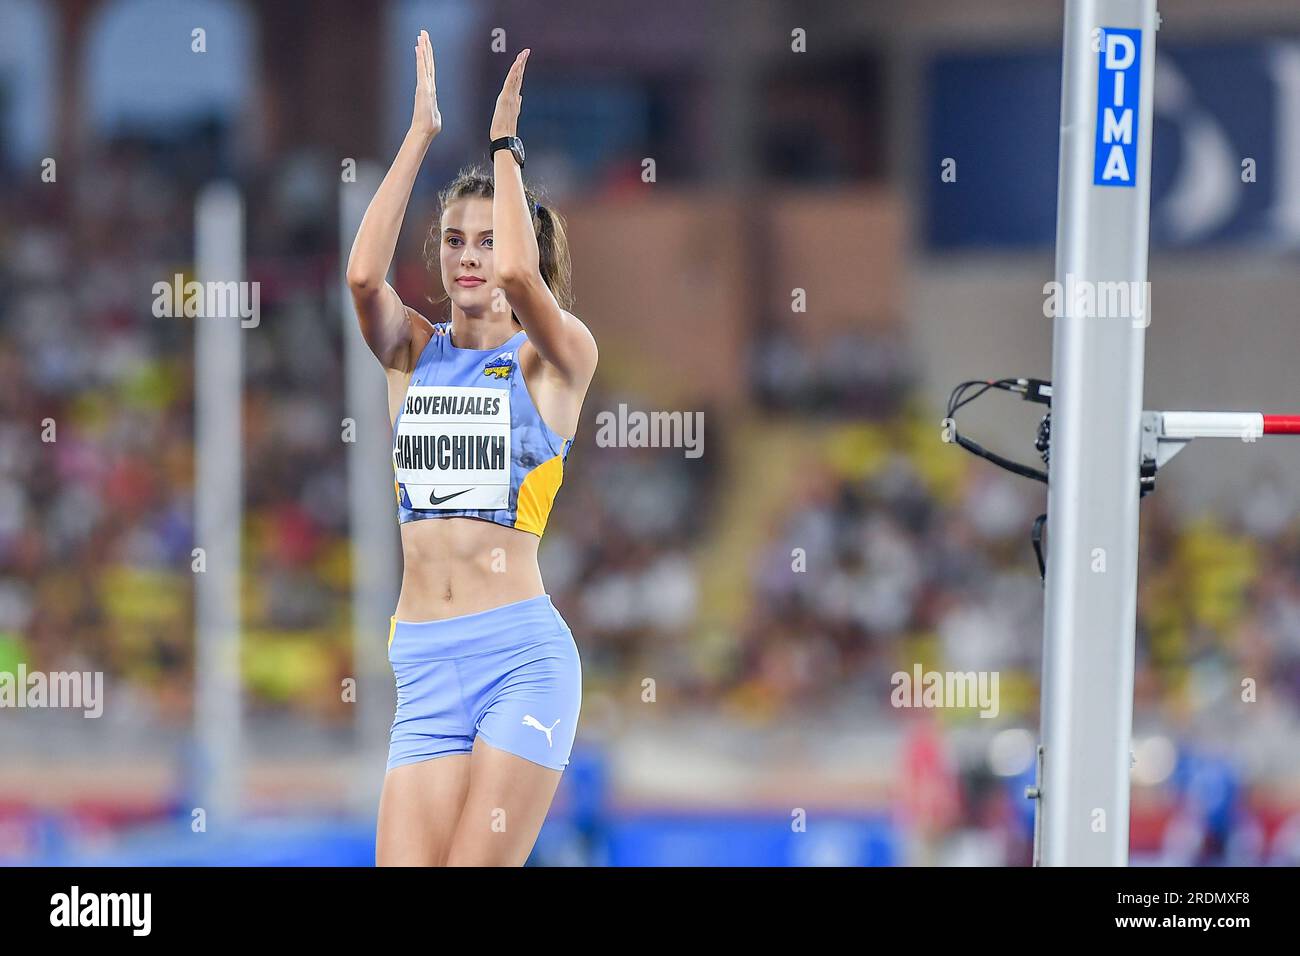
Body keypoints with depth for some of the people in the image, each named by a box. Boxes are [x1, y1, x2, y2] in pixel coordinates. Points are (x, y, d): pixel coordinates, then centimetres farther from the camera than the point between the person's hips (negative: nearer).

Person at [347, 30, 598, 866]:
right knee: (403, 866, -6)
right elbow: (364, 275, -8)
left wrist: (505, 145, -6)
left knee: (475, 865, -11)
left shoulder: (556, 357, 2)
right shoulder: (414, 351, 12)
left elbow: (520, 276, -19)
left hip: (522, 655, -4)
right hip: (425, 664, 4)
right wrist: (422, 134, -3)